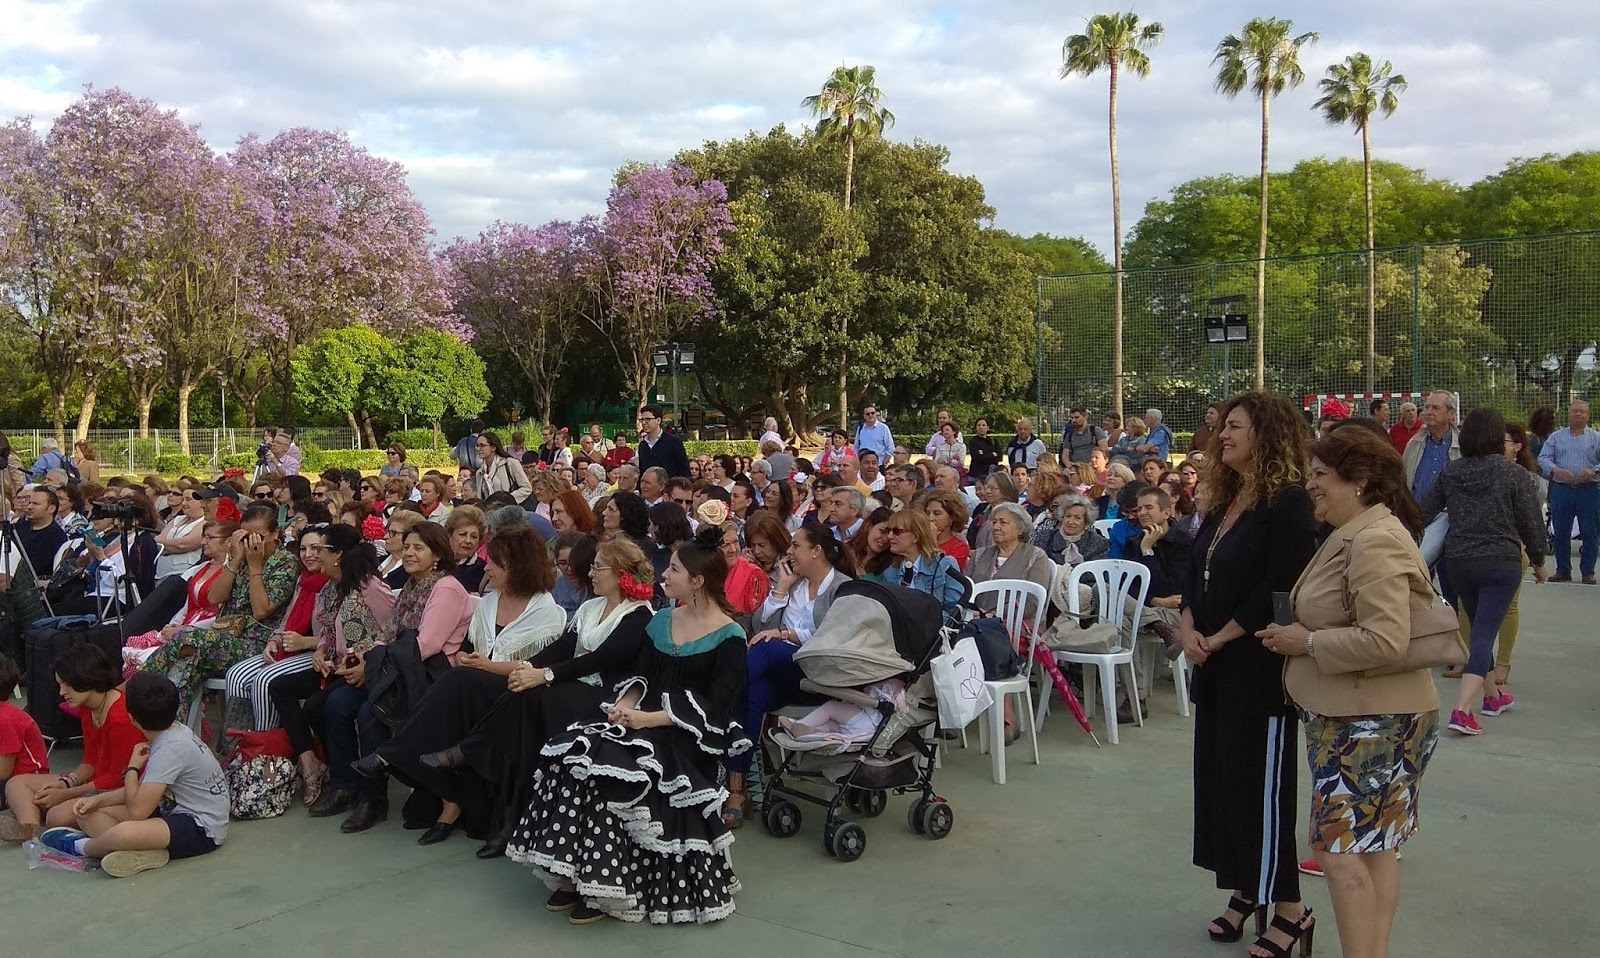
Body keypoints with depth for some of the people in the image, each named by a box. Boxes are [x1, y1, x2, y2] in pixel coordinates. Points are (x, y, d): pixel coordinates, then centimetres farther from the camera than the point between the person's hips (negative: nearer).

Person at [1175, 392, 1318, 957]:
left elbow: (1278, 591, -20)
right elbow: (1197, 573, 13)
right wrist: (1188, 628, -4)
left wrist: (1219, 639, -15)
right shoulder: (1222, 501, 12)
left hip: (1259, 666, -8)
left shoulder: (1288, 504, -13)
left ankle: (1288, 907, 13)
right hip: (1213, 666, 8)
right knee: (1217, 773, 12)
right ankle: (1244, 888, 27)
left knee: (1258, 781, -1)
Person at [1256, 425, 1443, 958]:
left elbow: (1385, 639, -27)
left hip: (1370, 722, -10)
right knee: (1374, 846, 16)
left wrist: (1306, 641, -17)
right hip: (1358, 715, 10)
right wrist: (1301, 635, 7)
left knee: (1337, 849, -5)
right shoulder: (1352, 536, 12)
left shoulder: (1375, 541, -20)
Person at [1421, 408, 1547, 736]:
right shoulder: (1512, 473, -9)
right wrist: (1538, 560, 10)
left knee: (1479, 627, 21)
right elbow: (1531, 522, -4)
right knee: (1484, 633, -6)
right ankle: (1463, 709, -17)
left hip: (1458, 561, 4)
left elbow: (1423, 512, 4)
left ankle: (1492, 695, 35)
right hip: (1501, 563, -4)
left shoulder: (1450, 472, 1)